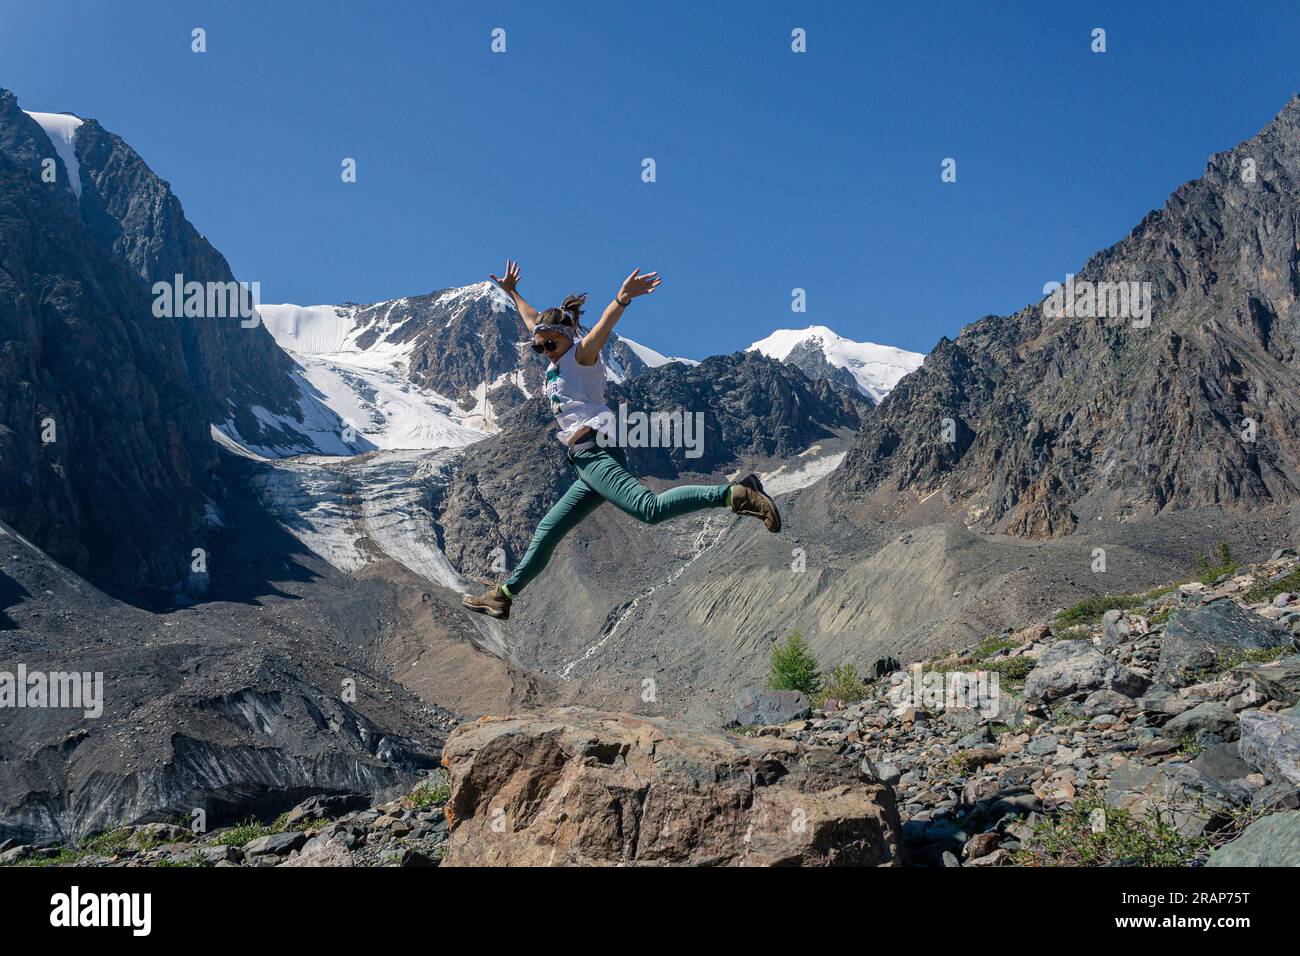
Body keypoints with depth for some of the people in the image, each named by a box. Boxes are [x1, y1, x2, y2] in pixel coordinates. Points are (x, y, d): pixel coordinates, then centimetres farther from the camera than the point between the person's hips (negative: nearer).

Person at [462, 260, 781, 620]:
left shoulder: (581, 356, 2)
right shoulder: (556, 360, 24)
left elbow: (604, 325, -20)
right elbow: (533, 320, 41)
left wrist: (623, 298, -39)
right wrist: (512, 293, 51)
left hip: (594, 451, -9)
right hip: (587, 463, 9)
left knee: (650, 508, -28)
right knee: (547, 531, 14)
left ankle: (737, 494, -31)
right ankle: (505, 595, 24)